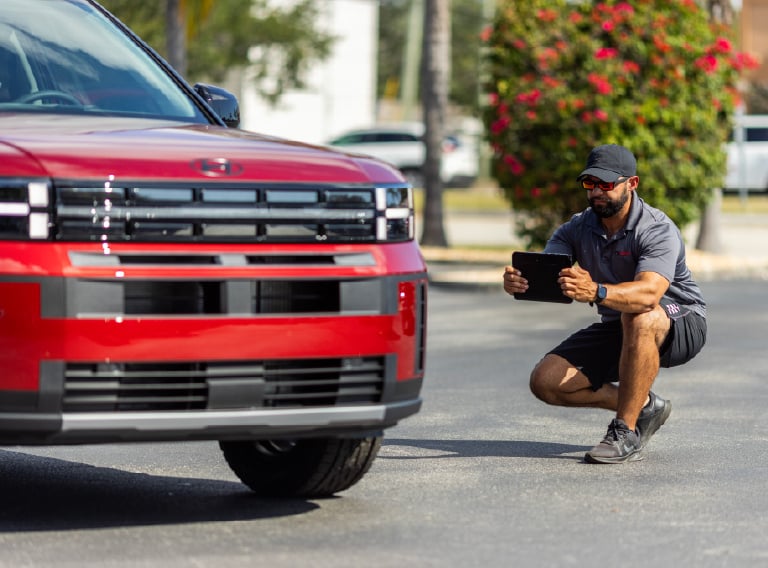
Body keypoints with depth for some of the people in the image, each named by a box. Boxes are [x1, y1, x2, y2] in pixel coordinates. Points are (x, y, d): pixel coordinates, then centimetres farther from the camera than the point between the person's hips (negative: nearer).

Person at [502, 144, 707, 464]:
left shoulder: (658, 231, -25)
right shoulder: (578, 229, -7)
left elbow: (648, 293, -43)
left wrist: (596, 292, -62)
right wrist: (517, 281, -47)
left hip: (680, 327, -6)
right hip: (616, 328, 6)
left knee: (639, 317, -41)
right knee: (546, 382, -12)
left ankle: (626, 433, -32)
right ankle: (643, 406, 4)